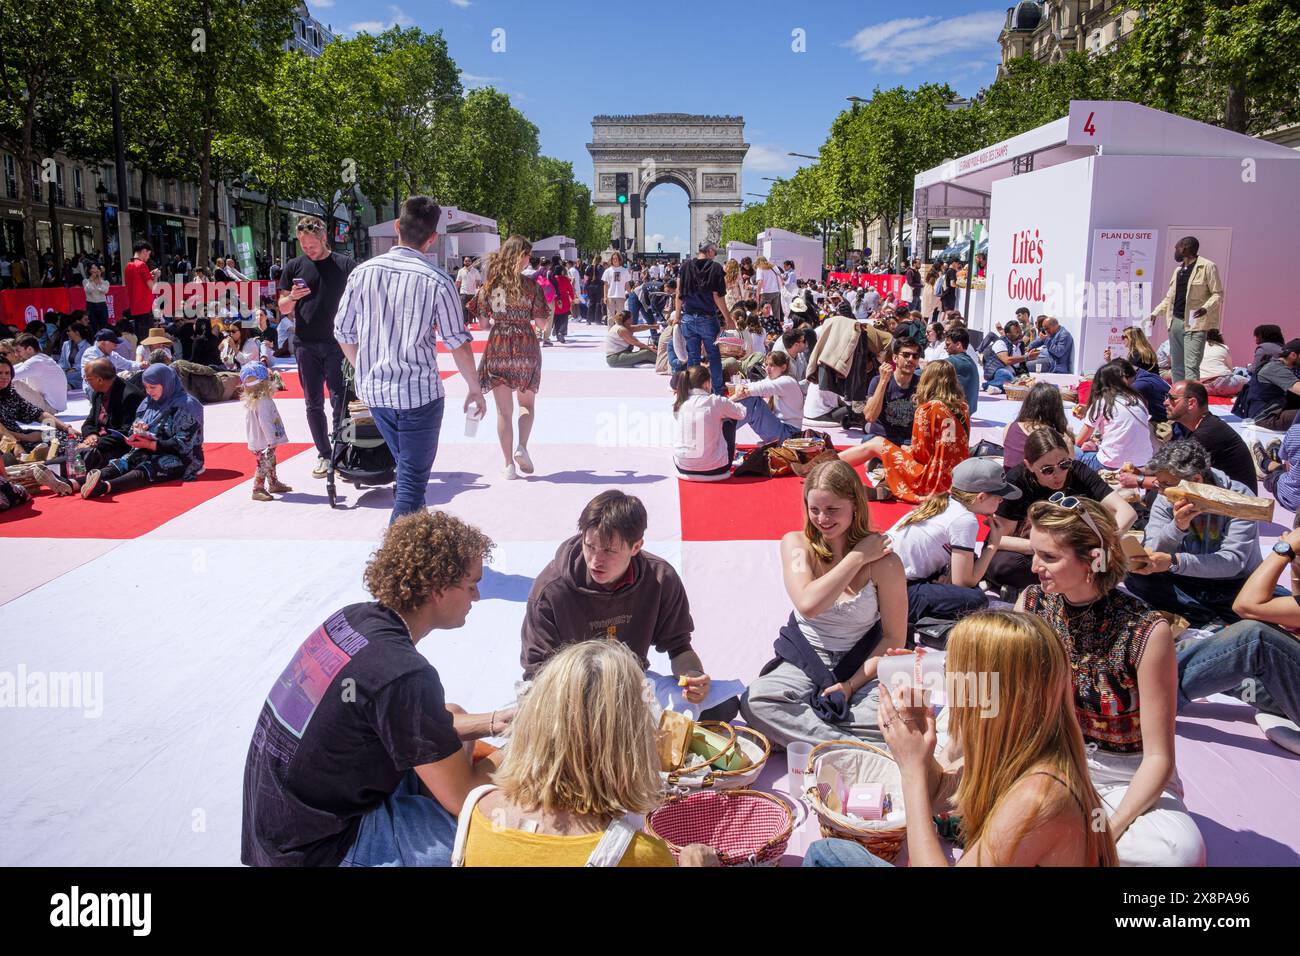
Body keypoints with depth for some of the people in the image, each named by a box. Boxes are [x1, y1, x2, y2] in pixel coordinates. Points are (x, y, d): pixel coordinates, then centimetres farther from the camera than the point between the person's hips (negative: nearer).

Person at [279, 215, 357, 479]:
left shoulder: (346, 265, 1)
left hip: (338, 344, -2)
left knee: (341, 400, -3)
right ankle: (324, 455, 14)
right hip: (306, 345, 2)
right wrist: (292, 297, -11)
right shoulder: (294, 267, 8)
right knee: (314, 403, 5)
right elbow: (283, 308, 11)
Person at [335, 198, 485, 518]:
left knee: (406, 467, 24)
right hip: (419, 393, -6)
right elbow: (458, 344, -8)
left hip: (373, 391, 6)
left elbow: (343, 333, 7)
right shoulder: (438, 281, -12)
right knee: (412, 480, 2)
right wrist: (475, 388, 6)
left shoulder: (362, 272, 0)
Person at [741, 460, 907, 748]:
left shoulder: (883, 562, -9)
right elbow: (808, 604, -23)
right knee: (754, 701, -29)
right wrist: (856, 557, -19)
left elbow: (894, 638, -6)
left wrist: (850, 685, -16)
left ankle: (789, 732, -19)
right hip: (803, 662, 1)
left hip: (860, 666, -1)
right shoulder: (796, 544, -6)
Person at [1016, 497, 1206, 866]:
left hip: (1127, 778, -1)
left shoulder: (1147, 633, -21)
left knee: (1181, 852, -33)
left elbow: (1158, 757, -16)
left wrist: (1109, 830, -25)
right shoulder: (1032, 603, -9)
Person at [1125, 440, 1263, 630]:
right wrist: (1177, 526, -38)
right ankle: (1212, 621, -19)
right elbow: (1150, 556, -19)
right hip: (1187, 583, 3)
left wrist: (1173, 562, -39)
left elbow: (1233, 561, -26)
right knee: (1135, 575, -22)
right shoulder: (1165, 501, -8)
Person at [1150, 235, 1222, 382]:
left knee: (1191, 366, -16)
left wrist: (1206, 308, -24)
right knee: (1177, 366, 10)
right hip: (1175, 321, 8)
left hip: (1195, 323, -8)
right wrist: (1155, 313, 15)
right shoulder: (1178, 270, 19)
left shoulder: (1207, 267, -4)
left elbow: (1218, 294, -7)